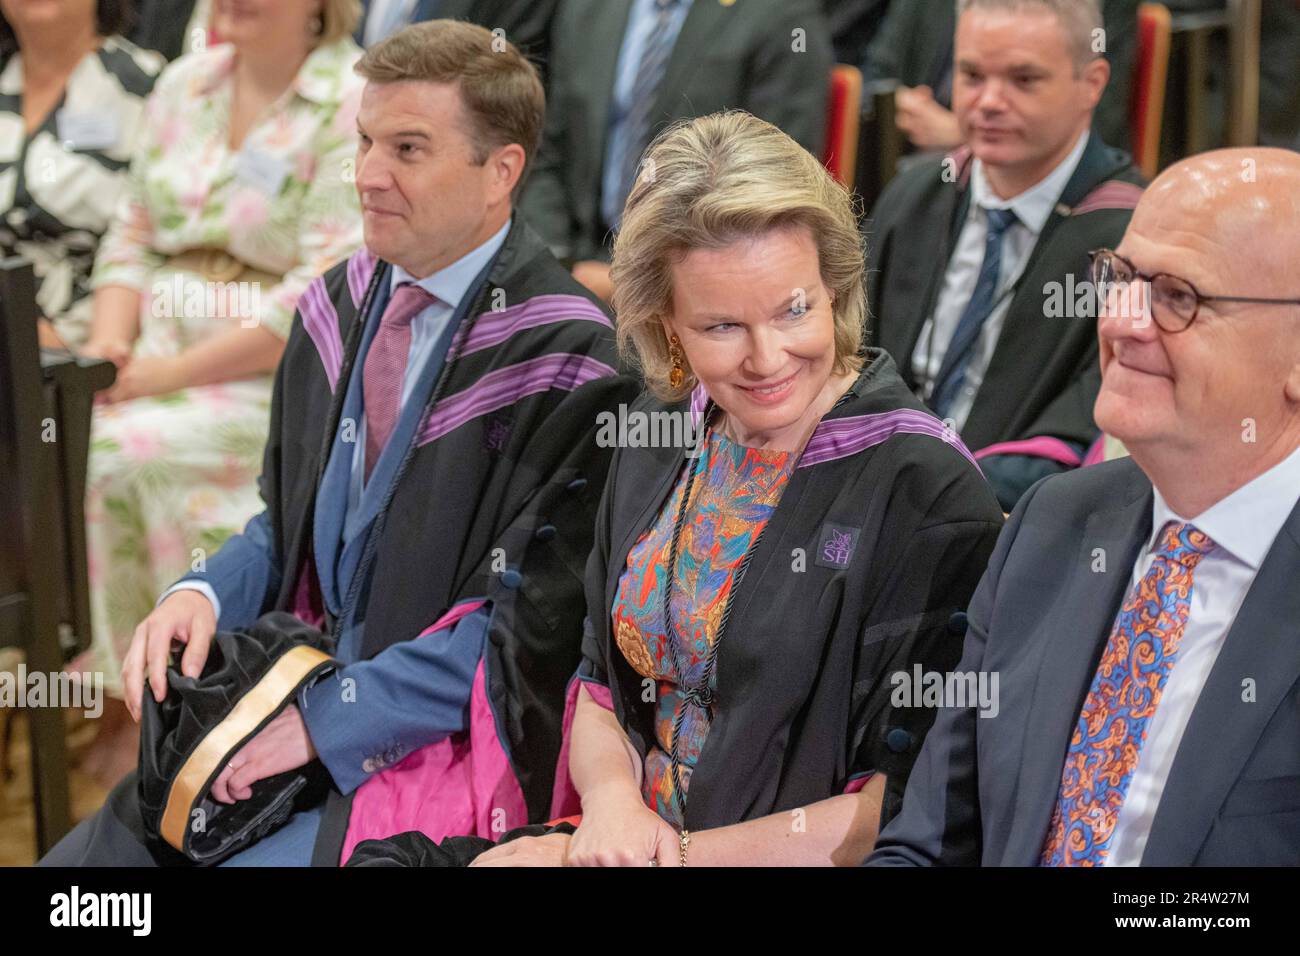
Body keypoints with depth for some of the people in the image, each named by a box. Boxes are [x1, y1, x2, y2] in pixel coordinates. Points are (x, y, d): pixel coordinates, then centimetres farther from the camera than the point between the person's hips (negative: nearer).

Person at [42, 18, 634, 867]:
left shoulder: (565, 363, -15)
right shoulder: (343, 304, 7)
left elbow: (531, 623, -16)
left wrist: (325, 718, -19)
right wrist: (205, 595, -5)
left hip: (433, 756, -7)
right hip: (297, 698, 7)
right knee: (74, 860, -2)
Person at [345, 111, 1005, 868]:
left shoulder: (925, 490, -14)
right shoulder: (663, 435, 6)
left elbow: (912, 804, -14)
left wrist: (680, 851, -15)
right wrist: (612, 795, -8)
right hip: (636, 831, 6)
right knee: (387, 854, -14)